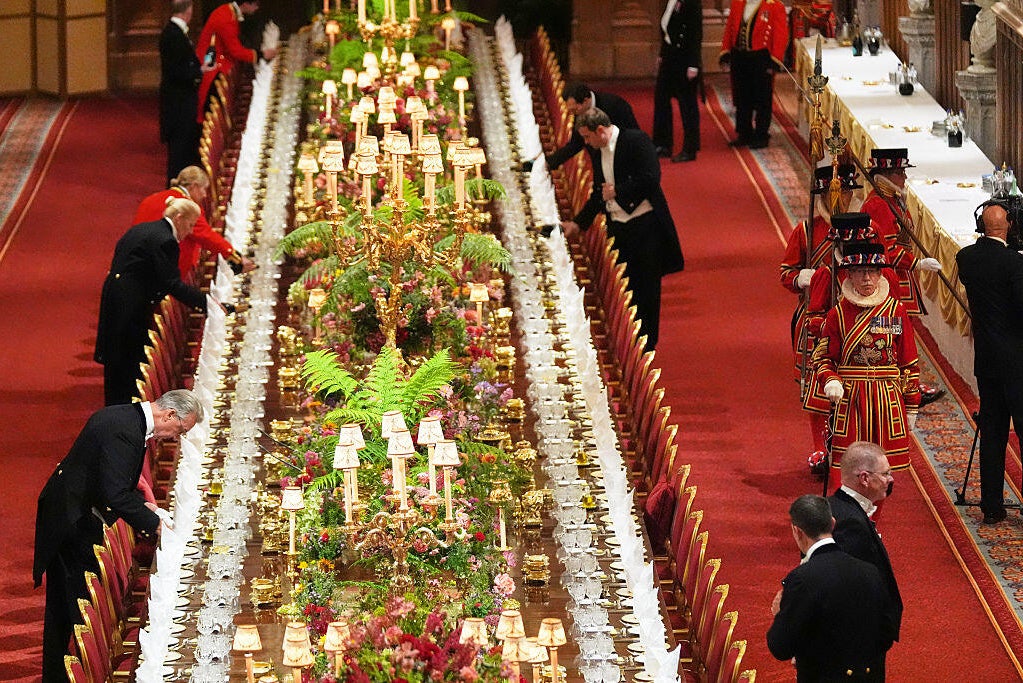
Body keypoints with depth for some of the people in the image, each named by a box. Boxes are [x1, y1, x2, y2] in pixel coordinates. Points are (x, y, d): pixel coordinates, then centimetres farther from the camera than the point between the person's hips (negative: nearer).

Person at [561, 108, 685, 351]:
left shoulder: (636, 141, -10)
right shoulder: (597, 153, 13)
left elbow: (651, 178, -19)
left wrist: (617, 191, -14)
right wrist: (577, 223, 16)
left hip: (646, 224, -6)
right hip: (618, 229, 6)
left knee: (647, 288, 0)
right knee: (625, 288, 4)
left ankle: (647, 344, 7)